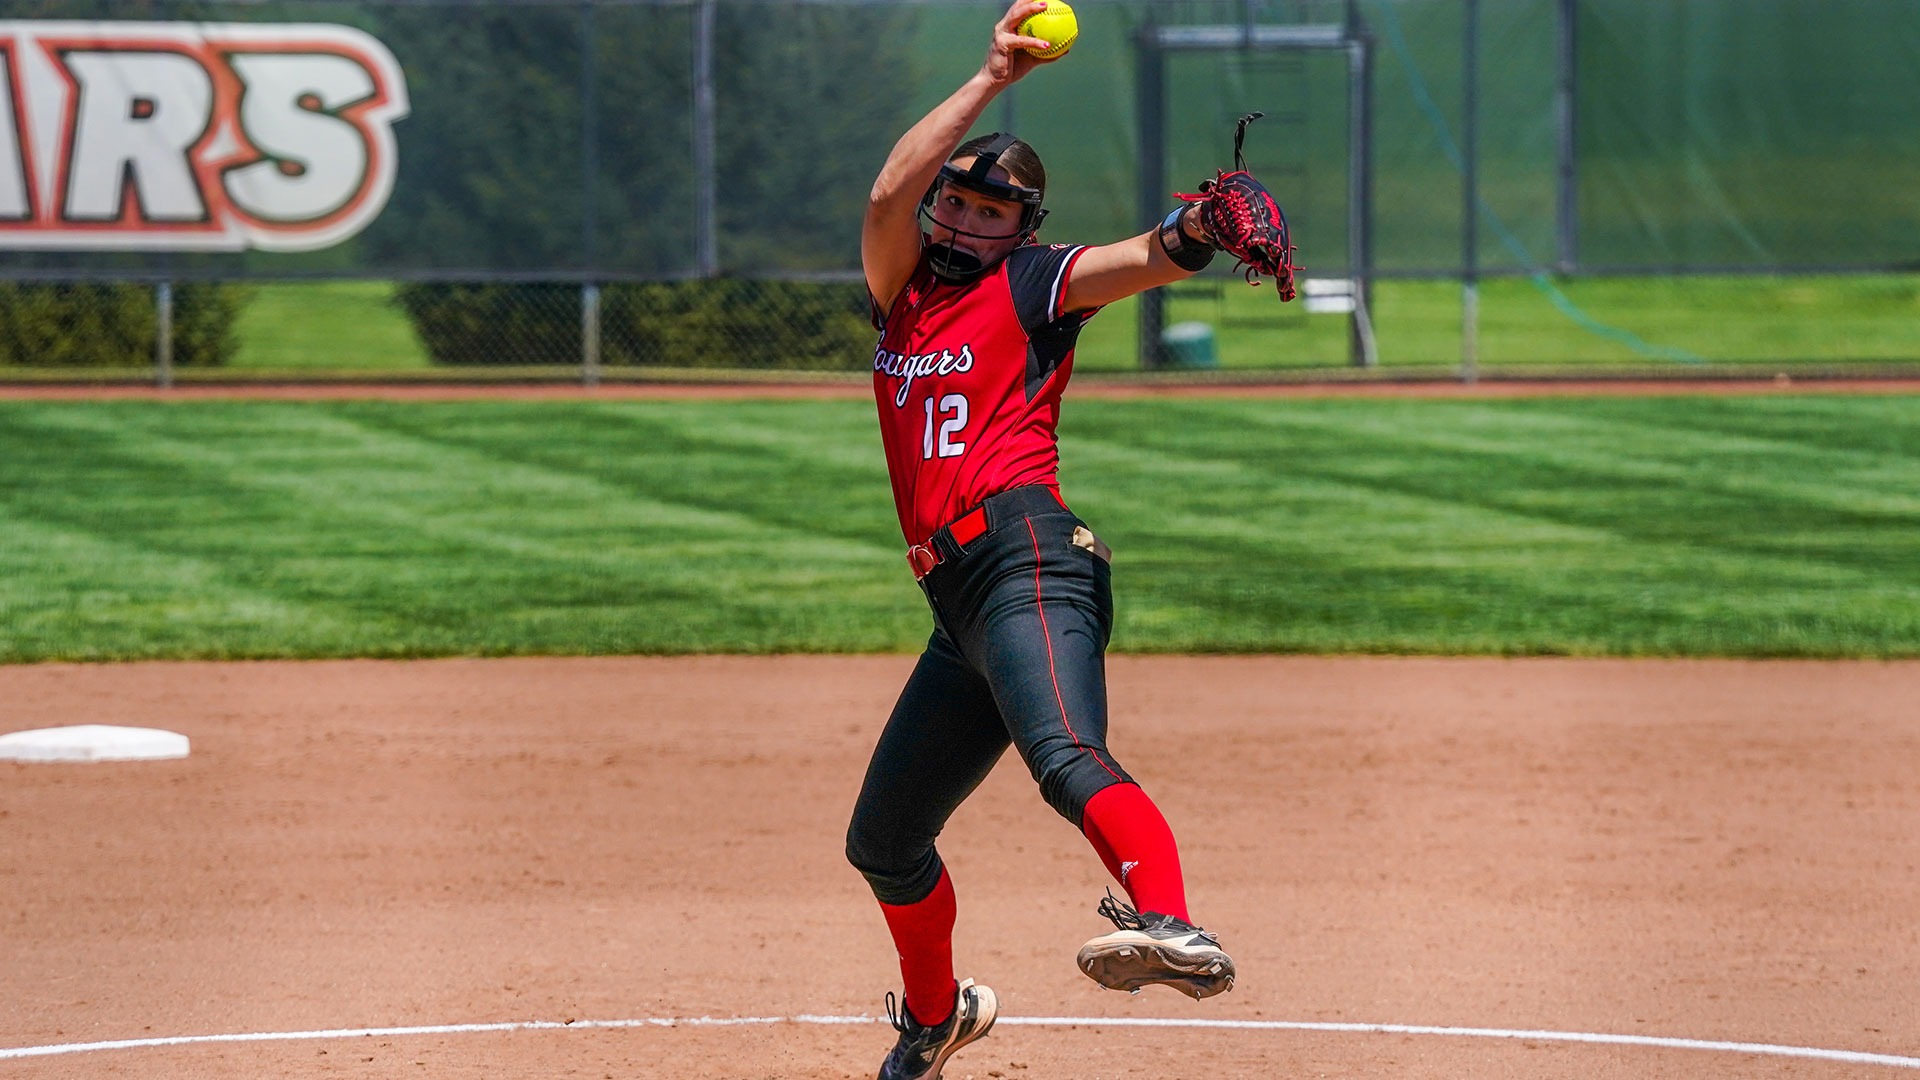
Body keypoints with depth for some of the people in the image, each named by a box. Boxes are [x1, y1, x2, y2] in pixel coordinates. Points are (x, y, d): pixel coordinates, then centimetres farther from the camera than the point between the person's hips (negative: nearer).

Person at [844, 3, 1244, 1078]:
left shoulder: (1030, 285, 8)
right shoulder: (905, 294, 22)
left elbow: (1143, 261, -10)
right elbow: (889, 192, 5)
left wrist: (1195, 233, -33)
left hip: (1026, 555, -7)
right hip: (958, 598, 7)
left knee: (1068, 757, -36)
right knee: (883, 842, 18)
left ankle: (1172, 926, -59)